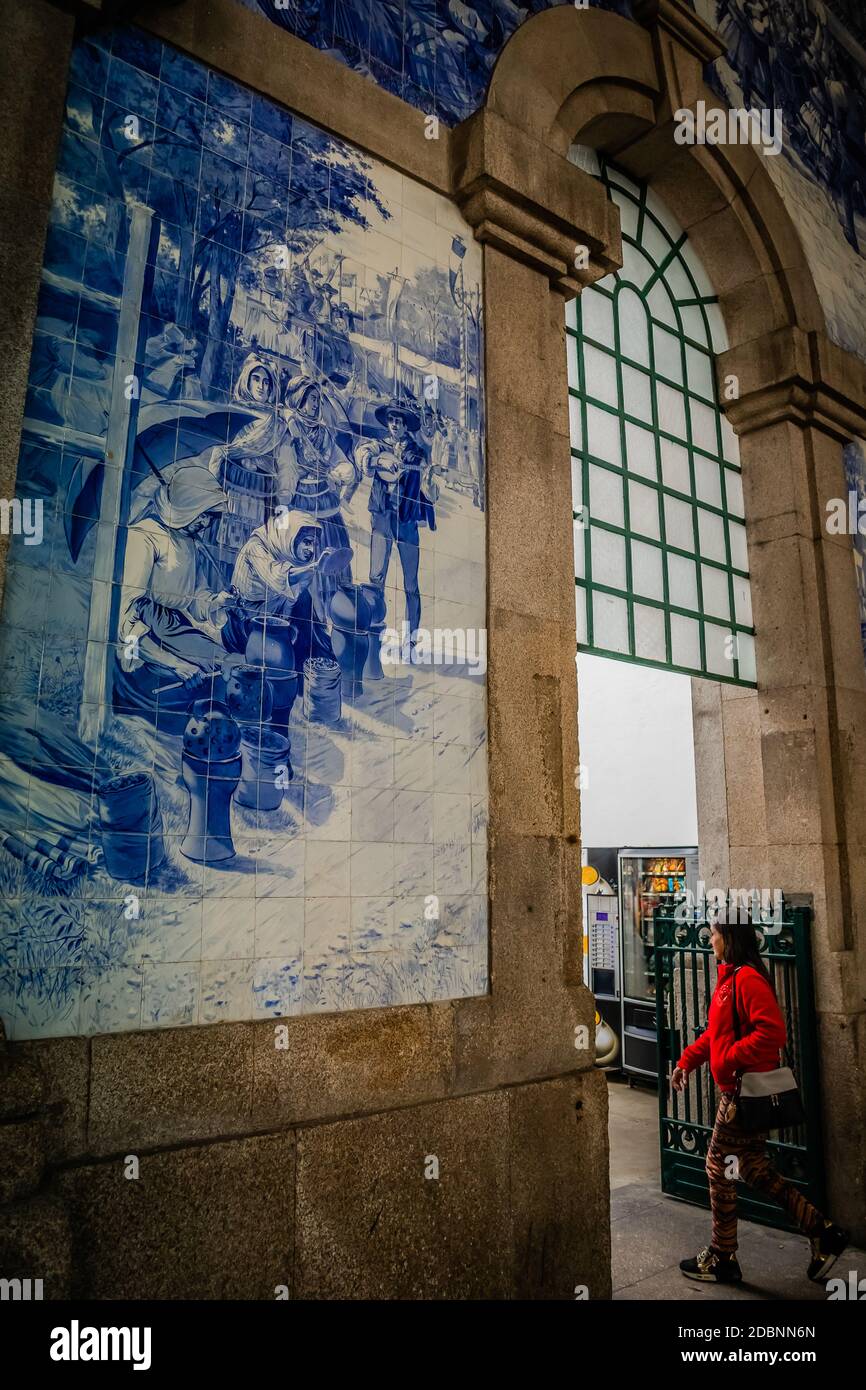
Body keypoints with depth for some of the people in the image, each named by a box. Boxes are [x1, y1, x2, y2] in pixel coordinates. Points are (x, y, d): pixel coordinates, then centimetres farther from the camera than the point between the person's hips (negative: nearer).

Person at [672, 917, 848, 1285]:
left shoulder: (748, 979, -20)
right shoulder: (729, 978, 12)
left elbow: (772, 1032, -28)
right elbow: (715, 1032, 20)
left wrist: (729, 1060, -23)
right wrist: (686, 1061, 15)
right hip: (737, 1090, 9)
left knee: (719, 1167, 4)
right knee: (755, 1170, 17)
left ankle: (722, 1260, 19)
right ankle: (823, 1232, 23)